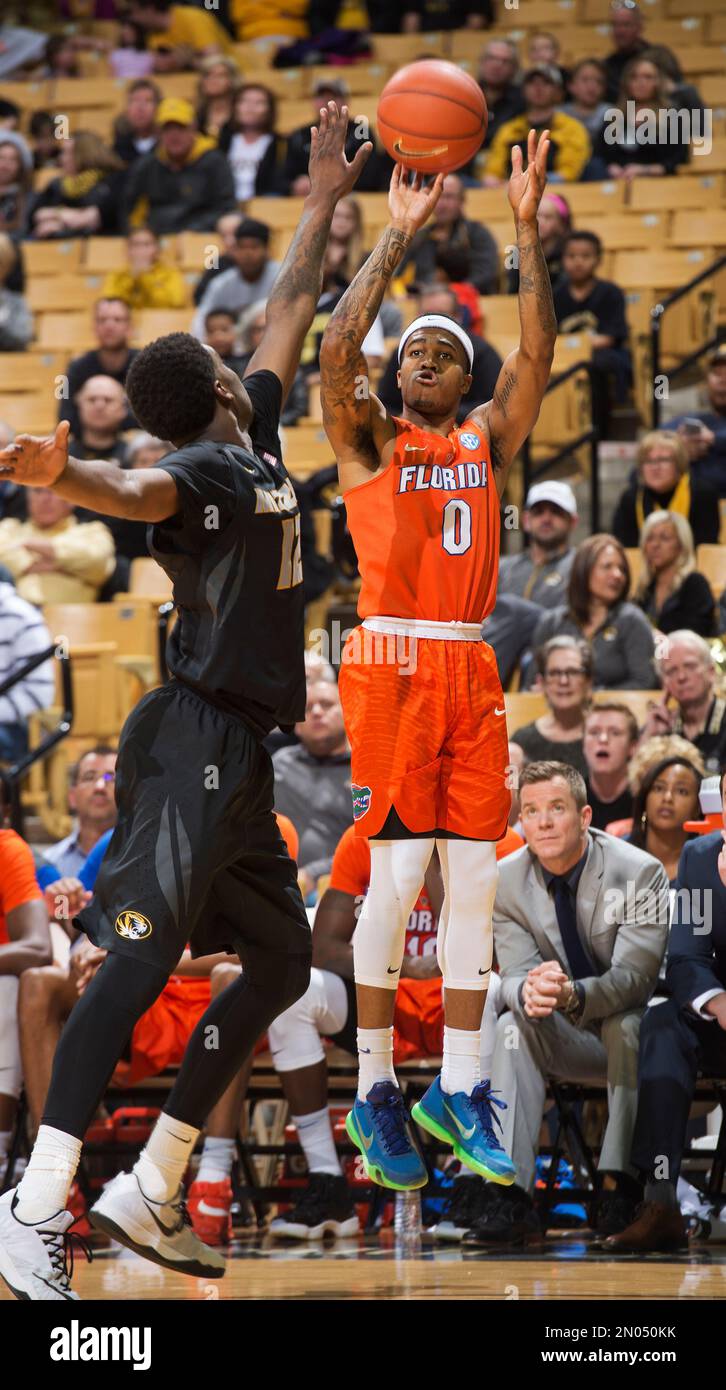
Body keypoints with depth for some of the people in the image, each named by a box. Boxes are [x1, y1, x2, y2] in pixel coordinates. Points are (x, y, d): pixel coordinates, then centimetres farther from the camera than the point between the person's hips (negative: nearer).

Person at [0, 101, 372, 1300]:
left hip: (239, 753, 10)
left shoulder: (256, 440, 15)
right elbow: (133, 491, -34)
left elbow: (292, 312, 29)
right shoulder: (204, 467, -11)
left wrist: (326, 200, 34)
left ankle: (150, 1191, 11)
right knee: (142, 963, -18)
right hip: (194, 740, -10)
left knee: (282, 960, 11)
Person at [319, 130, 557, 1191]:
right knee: (398, 873, -9)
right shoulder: (368, 439, 5)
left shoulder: (487, 442, 14)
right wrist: (399, 238, -13)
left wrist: (527, 229, -5)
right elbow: (336, 351, -12)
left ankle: (457, 1089, 7)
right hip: (392, 664, -4)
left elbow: (537, 353, 3)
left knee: (474, 876, 1)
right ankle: (374, 1091, -1)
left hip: (471, 668, 4)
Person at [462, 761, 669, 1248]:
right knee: (512, 1028, -26)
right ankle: (511, 1199, -35)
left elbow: (634, 975, -25)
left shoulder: (639, 873, -18)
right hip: (569, 1042, 3)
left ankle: (616, 1185, -34)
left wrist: (572, 996, -46)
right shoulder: (507, 882, -6)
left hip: (633, 1025, -3)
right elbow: (516, 974, -11)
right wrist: (528, 993, -39)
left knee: (626, 1025, -36)